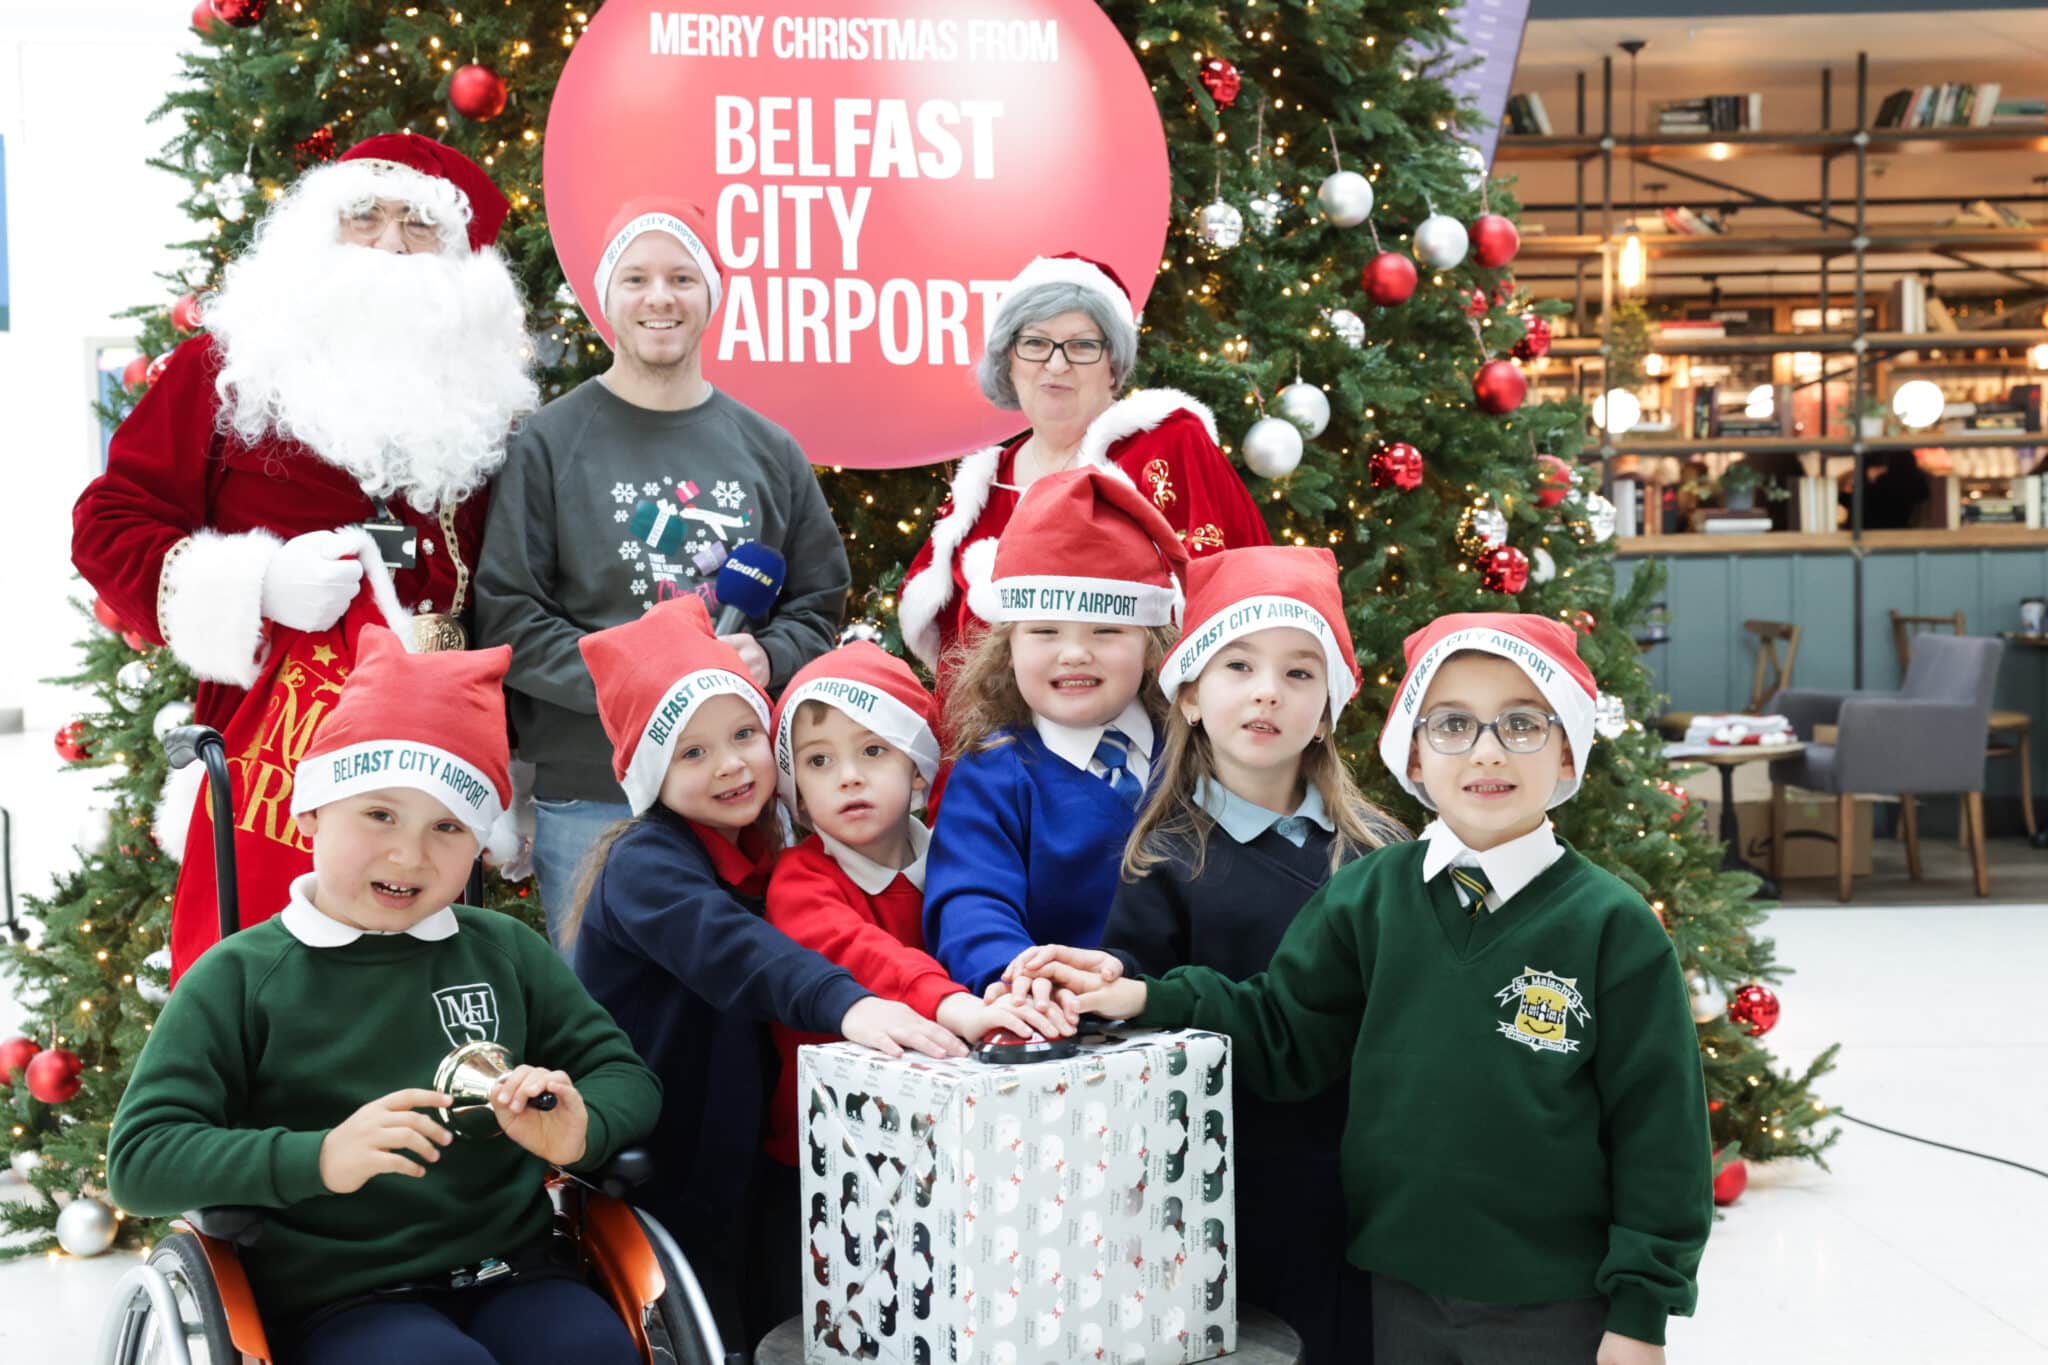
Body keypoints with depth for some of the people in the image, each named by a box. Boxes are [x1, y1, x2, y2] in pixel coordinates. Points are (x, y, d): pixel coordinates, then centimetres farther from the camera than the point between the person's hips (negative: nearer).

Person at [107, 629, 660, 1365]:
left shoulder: (507, 952, 10)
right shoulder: (242, 976, 1)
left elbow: (626, 1076, 12)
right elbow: (139, 1158, -4)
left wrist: (580, 1130, -13)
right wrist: (316, 1159, -21)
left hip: (513, 1275, 3)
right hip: (341, 1302, -2)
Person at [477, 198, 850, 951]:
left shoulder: (768, 451, 10)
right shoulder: (548, 443, 1)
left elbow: (820, 603, 14)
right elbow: (507, 616, -4)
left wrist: (768, 657, -7)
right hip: (589, 791, -3)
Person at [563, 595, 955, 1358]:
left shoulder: (757, 857, 7)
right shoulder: (647, 863, -18)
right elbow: (729, 950, -36)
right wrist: (845, 1004, -52)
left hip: (738, 1163, 7)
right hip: (653, 1174, -7)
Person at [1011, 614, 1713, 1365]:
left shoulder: (1613, 925, -10)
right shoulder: (1367, 895, -2)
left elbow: (1655, 1125, -6)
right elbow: (1283, 1035, 5)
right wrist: (1145, 997, -8)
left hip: (1555, 1304, -3)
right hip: (1401, 1294, 3)